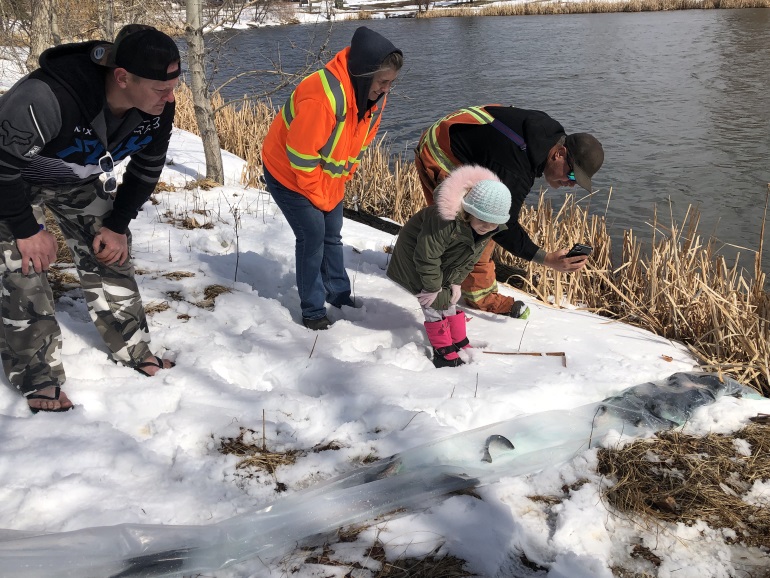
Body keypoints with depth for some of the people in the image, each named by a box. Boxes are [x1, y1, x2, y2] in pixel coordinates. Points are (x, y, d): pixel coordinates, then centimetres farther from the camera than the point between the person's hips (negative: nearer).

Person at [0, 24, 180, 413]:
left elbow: (146, 169, -5)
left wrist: (117, 225, -4)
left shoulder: (157, 108, -24)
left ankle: (133, 349, 22)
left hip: (80, 180, 5)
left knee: (109, 254, 5)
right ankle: (37, 378, 3)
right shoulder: (47, 98, -44)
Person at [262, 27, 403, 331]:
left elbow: (359, 143, 5)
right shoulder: (323, 96, -37)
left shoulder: (375, 95, -10)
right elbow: (300, 154, -30)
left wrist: (338, 184, 4)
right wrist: (318, 196, -17)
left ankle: (339, 297, 28)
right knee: (312, 234, -10)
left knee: (332, 235, 13)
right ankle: (313, 312, 2)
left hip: (328, 181, 8)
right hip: (288, 173, -7)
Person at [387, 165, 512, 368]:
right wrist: (433, 287, -22)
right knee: (434, 302, -9)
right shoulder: (446, 222, -43)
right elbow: (426, 257, -34)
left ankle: (460, 344, 25)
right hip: (414, 258, -7)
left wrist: (455, 283, -7)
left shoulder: (489, 230, -17)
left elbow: (469, 259, -2)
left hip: (443, 266, 7)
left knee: (449, 300, 13)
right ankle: (443, 351, 0)